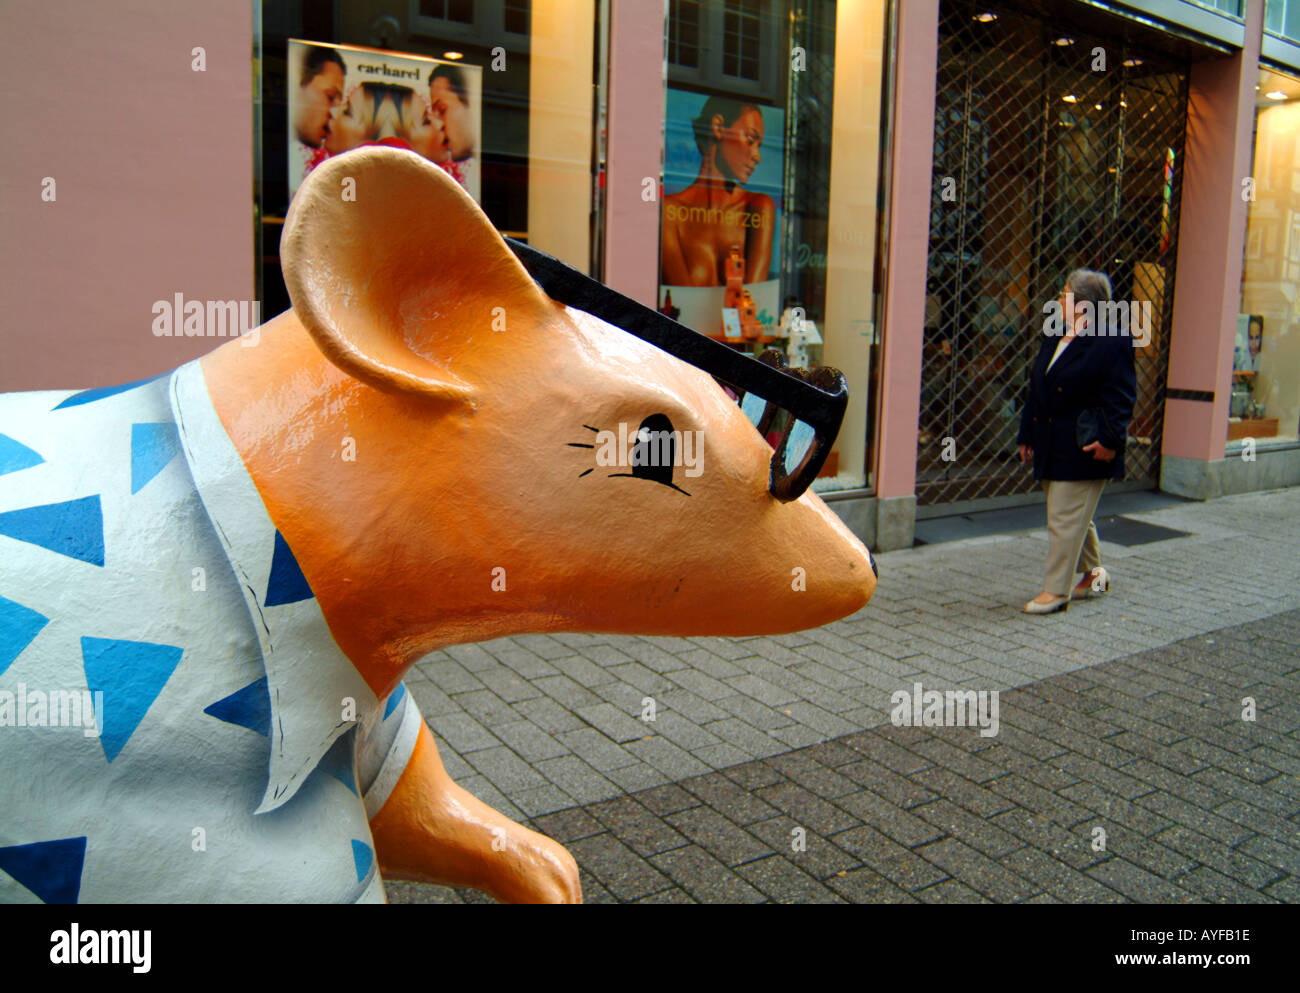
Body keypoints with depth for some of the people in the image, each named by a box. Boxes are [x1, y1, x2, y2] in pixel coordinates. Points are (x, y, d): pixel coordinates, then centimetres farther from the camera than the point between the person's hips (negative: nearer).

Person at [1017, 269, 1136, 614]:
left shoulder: (1113, 342, -11)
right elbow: (1035, 389, 16)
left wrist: (1110, 440, -21)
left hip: (1084, 448, -8)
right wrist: (1028, 436, 15)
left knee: (1065, 519, -5)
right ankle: (1093, 572, 35)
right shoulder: (1054, 337, 13)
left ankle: (1056, 591, 3)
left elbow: (1120, 397, -15)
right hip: (1052, 445, 8)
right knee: (1075, 517, 18)